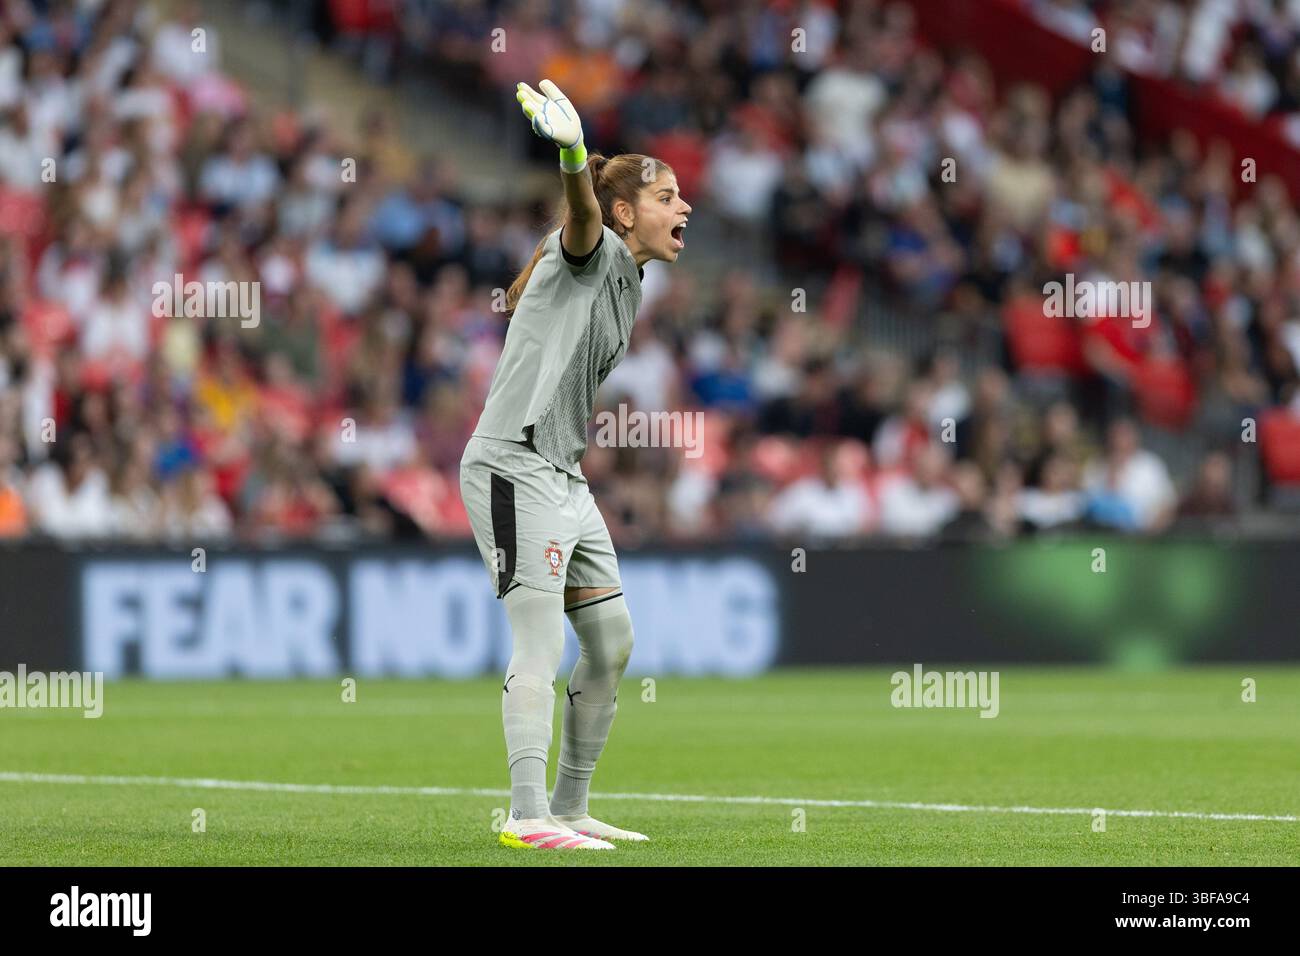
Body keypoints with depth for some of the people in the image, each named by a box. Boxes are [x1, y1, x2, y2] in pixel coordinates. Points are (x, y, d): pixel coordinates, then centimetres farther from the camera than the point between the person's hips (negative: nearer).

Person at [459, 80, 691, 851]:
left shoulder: (628, 286, 19)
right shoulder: (593, 253, -7)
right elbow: (582, 214, -31)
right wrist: (574, 155, -51)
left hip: (566, 478, 10)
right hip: (514, 468, -10)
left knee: (612, 643, 12)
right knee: (541, 643, -17)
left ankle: (570, 809, 20)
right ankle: (528, 816, -23)